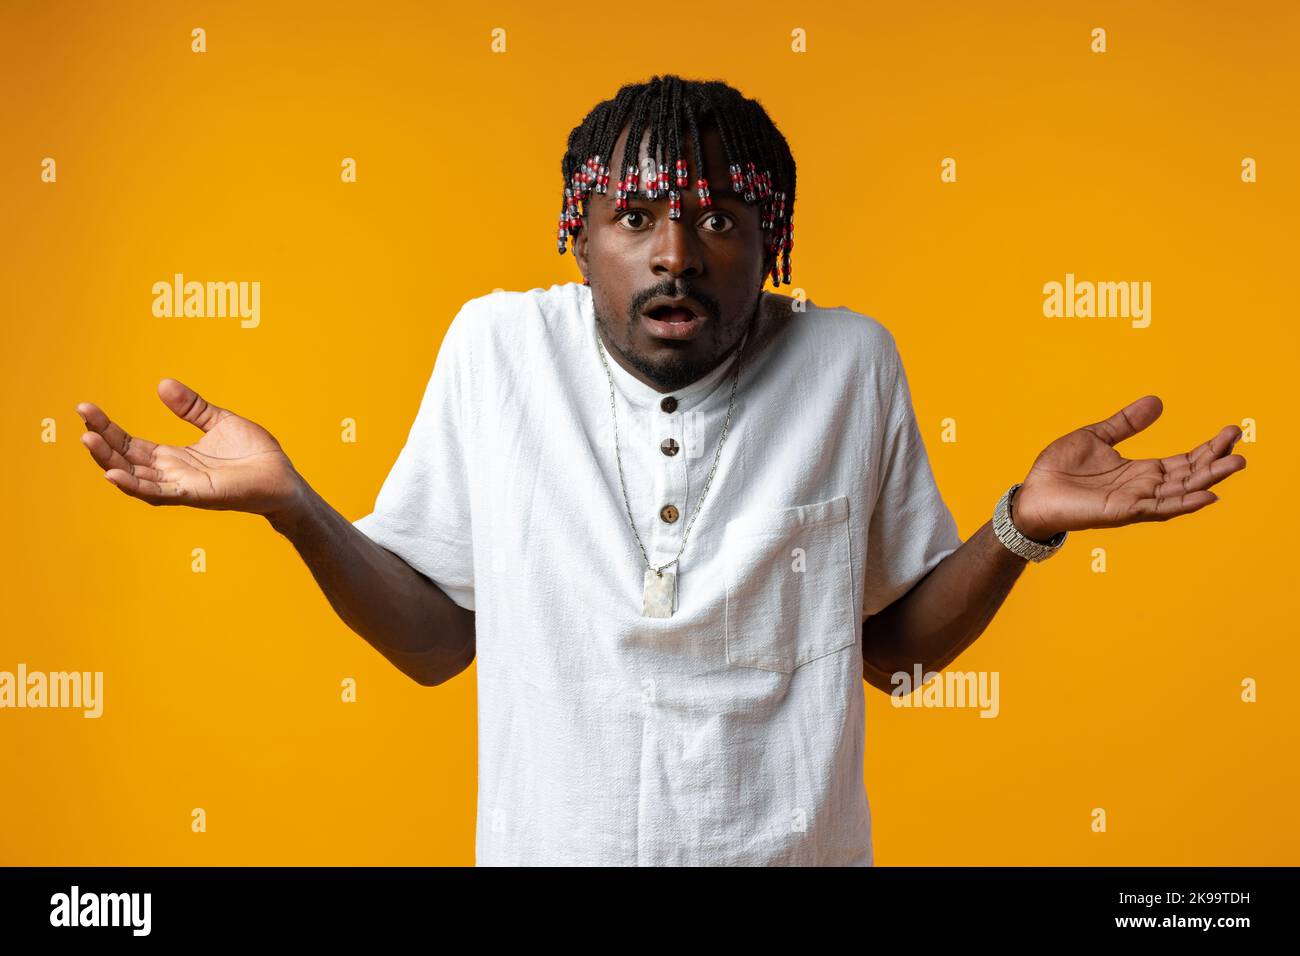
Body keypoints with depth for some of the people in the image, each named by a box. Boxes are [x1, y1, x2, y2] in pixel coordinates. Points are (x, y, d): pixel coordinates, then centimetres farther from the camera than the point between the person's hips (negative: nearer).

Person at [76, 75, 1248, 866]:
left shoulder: (851, 363, -8)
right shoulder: (494, 347, -8)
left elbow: (899, 641, 0)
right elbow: (433, 636, -2)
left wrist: (1026, 523, -16)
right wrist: (290, 502, -16)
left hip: (791, 842, 0)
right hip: (550, 840, 0)